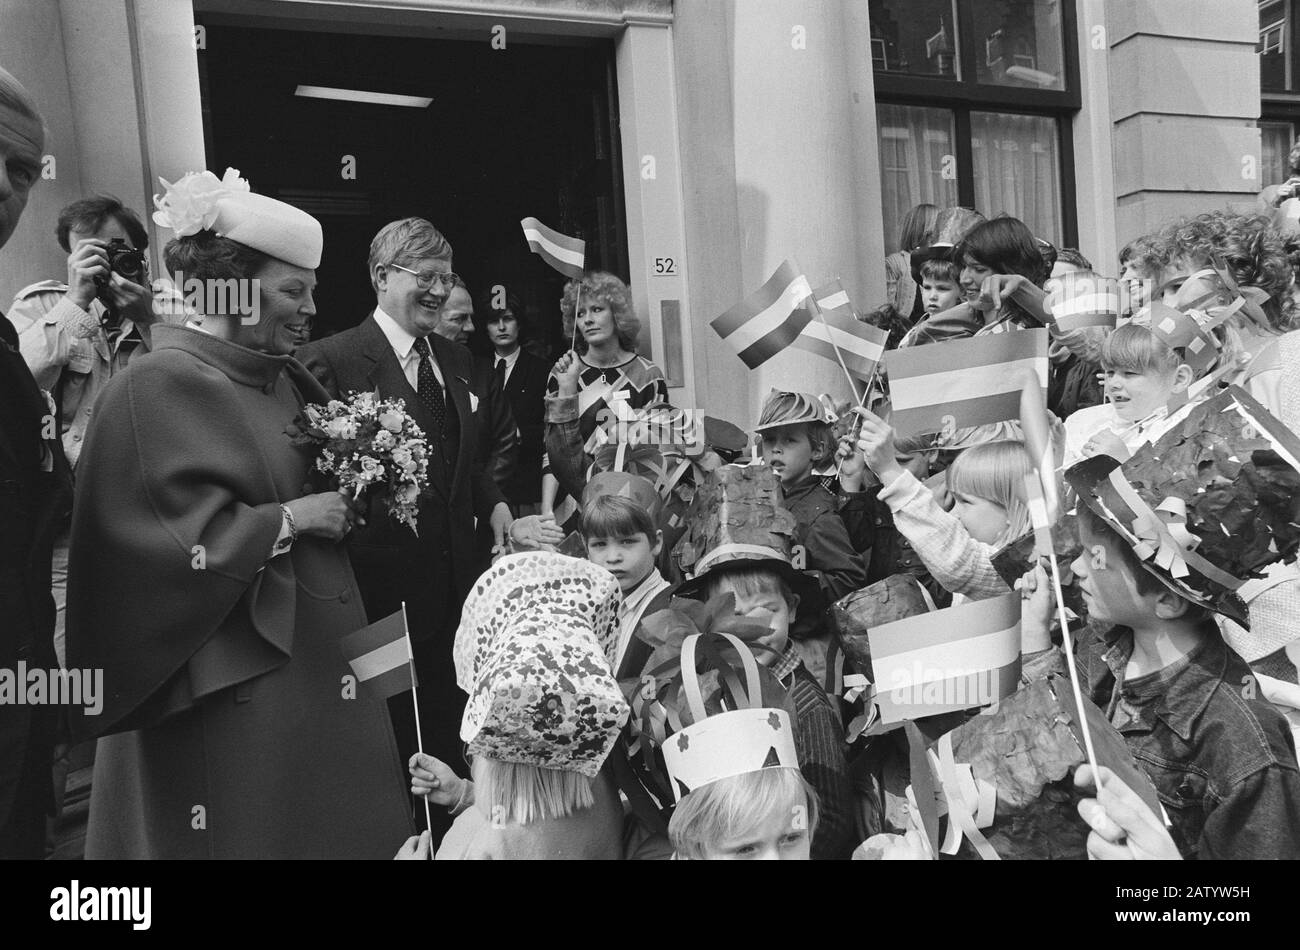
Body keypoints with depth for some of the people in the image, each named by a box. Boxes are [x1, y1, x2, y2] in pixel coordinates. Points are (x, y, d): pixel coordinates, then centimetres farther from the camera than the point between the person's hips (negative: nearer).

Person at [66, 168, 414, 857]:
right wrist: (290, 518, -16)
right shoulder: (160, 387, -14)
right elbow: (173, 541, -20)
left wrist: (347, 497, -1)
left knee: (336, 821, 14)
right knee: (253, 832, 7)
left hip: (315, 650, 7)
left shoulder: (285, 380, 8)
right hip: (230, 675, -7)